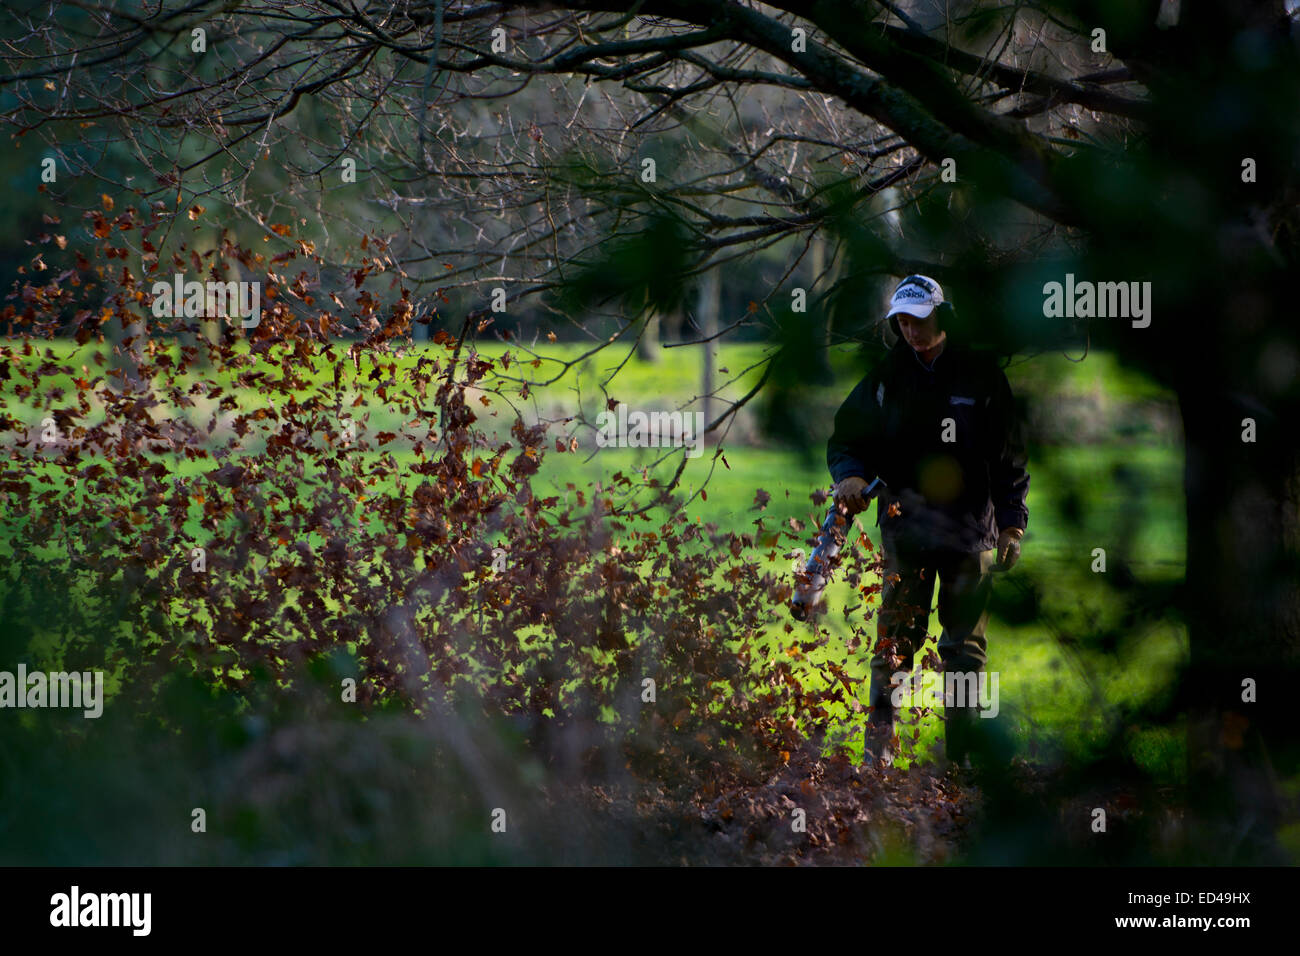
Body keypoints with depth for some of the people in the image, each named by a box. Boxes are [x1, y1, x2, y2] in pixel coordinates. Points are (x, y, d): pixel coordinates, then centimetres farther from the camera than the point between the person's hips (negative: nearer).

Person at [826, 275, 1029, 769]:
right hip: (905, 527, 0)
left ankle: (963, 757, 8)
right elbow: (846, 438, 10)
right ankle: (878, 745, -1)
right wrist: (850, 475, -11)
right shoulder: (887, 377, 5)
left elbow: (1009, 454, 6)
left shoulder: (981, 374, 2)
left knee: (965, 649, 4)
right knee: (895, 640, -5)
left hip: (970, 529, 0)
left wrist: (1012, 523, 2)